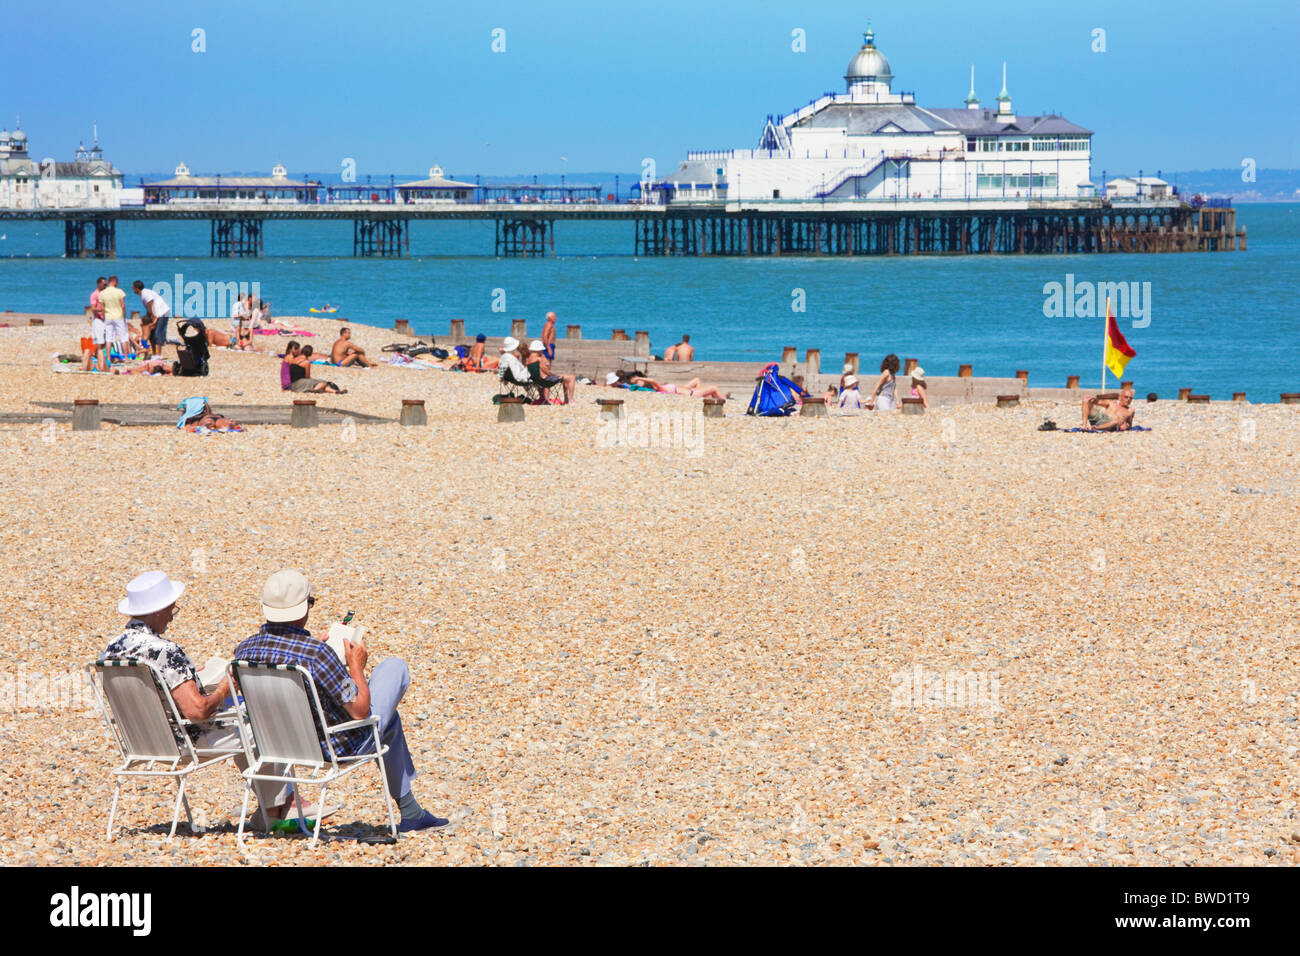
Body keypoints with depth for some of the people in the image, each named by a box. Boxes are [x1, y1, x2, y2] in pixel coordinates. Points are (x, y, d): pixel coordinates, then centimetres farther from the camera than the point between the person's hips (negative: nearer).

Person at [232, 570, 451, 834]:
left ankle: (411, 812, 43)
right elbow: (360, 710, -23)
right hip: (339, 747, -7)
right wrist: (356, 665, -6)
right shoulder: (317, 652, -32)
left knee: (390, 718, 33)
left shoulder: (243, 651, -13)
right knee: (395, 666, 16)